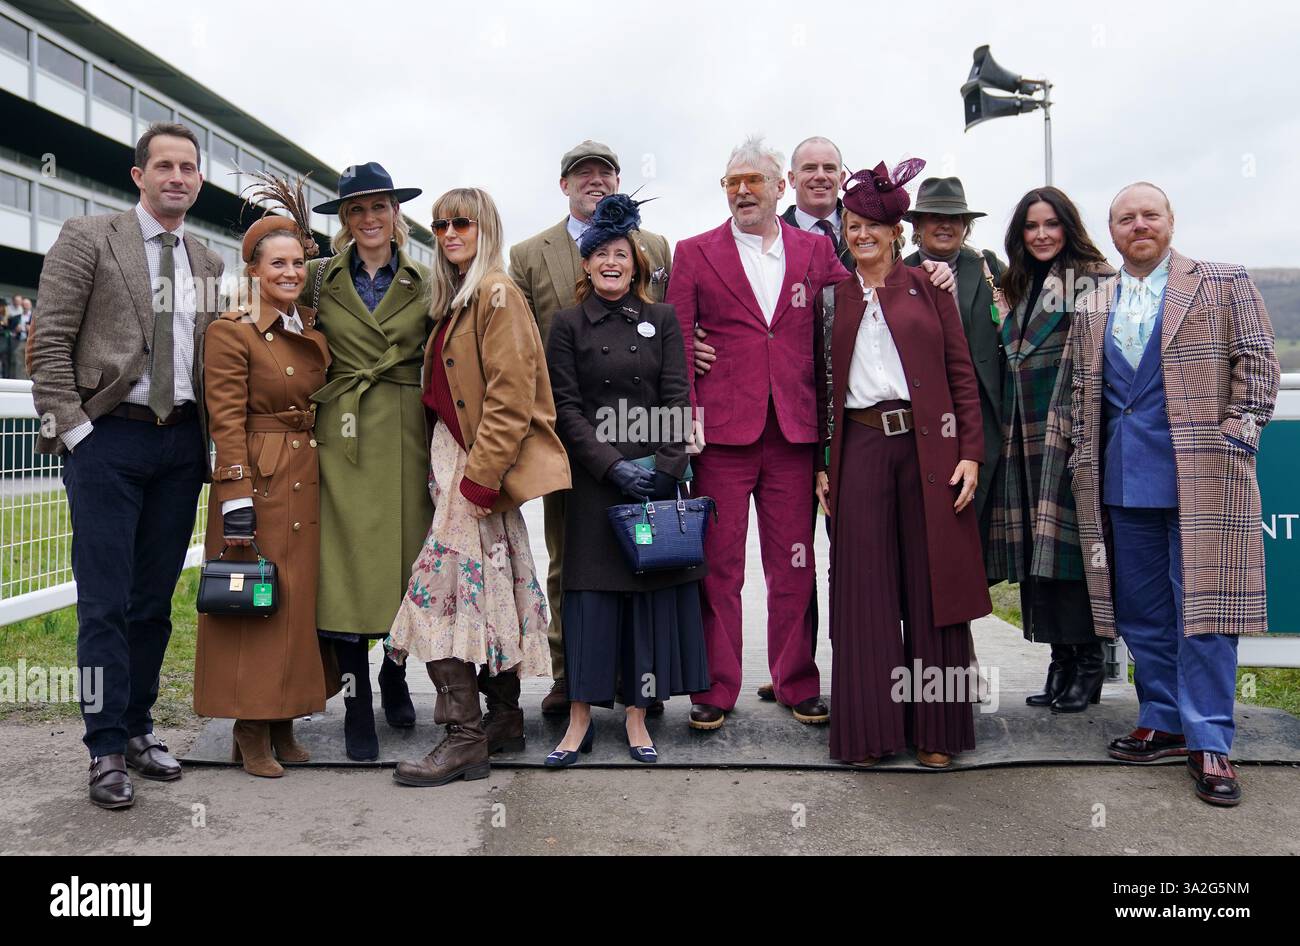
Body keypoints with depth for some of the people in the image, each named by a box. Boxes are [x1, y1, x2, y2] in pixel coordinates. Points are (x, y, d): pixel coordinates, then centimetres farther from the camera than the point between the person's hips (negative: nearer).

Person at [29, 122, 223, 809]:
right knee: (105, 600, -2)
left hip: (182, 443, 4)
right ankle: (107, 750, 8)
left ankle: (137, 729, 23)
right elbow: (50, 342, -3)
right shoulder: (86, 239, 2)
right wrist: (72, 428, -10)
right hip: (108, 439, -4)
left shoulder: (208, 264, 15)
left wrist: (214, 436, 6)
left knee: (155, 598, 10)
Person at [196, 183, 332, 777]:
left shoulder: (313, 332, 13)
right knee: (255, 602, 0)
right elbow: (227, 423, -11)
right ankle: (251, 732, 11)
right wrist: (238, 501, -15)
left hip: (310, 484, 6)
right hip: (260, 482, -6)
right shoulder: (231, 332, -6)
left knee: (300, 601, 9)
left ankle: (283, 723, 20)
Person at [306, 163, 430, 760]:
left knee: (406, 560, 6)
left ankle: (395, 677, 30)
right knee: (346, 566, -3)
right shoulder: (320, 278, 7)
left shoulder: (425, 283, 7)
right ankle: (357, 704, 10)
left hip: (407, 435, 1)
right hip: (343, 435, 0)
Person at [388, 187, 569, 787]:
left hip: (483, 463, -9)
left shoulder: (498, 294, -10)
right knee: (492, 588, 13)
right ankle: (505, 718, 23)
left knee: (443, 584, -12)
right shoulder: (457, 299, 18)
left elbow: (509, 399, -18)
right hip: (461, 461, 9)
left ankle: (465, 738, -5)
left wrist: (478, 476, -20)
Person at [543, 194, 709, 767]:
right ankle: (580, 718, 10)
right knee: (590, 592, 0)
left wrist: (666, 465, -9)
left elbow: (677, 399, 3)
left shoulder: (661, 319, 9)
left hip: (657, 476, 2)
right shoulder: (568, 325, 5)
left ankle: (637, 714, 15)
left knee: (652, 587, 4)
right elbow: (566, 407, -1)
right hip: (594, 479, -1)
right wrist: (612, 466, -11)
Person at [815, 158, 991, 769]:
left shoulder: (928, 288, 8)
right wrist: (820, 466, 3)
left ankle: (934, 728, 16)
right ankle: (871, 728, 13)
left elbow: (961, 372, 4)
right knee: (864, 589, 2)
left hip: (927, 447, -1)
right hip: (859, 449, 1)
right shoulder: (833, 297, 11)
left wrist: (970, 452, -5)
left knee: (931, 585, 3)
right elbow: (820, 384, 10)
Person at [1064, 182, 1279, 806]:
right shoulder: (1092, 308, 15)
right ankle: (1163, 723, 23)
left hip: (1201, 474, -4)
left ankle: (1208, 743, 5)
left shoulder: (1224, 285, 6)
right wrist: (1084, 456, 9)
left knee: (1202, 608, -3)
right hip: (1122, 480, 4)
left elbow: (1256, 363, 1)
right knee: (1141, 612, 10)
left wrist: (1237, 437, -7)